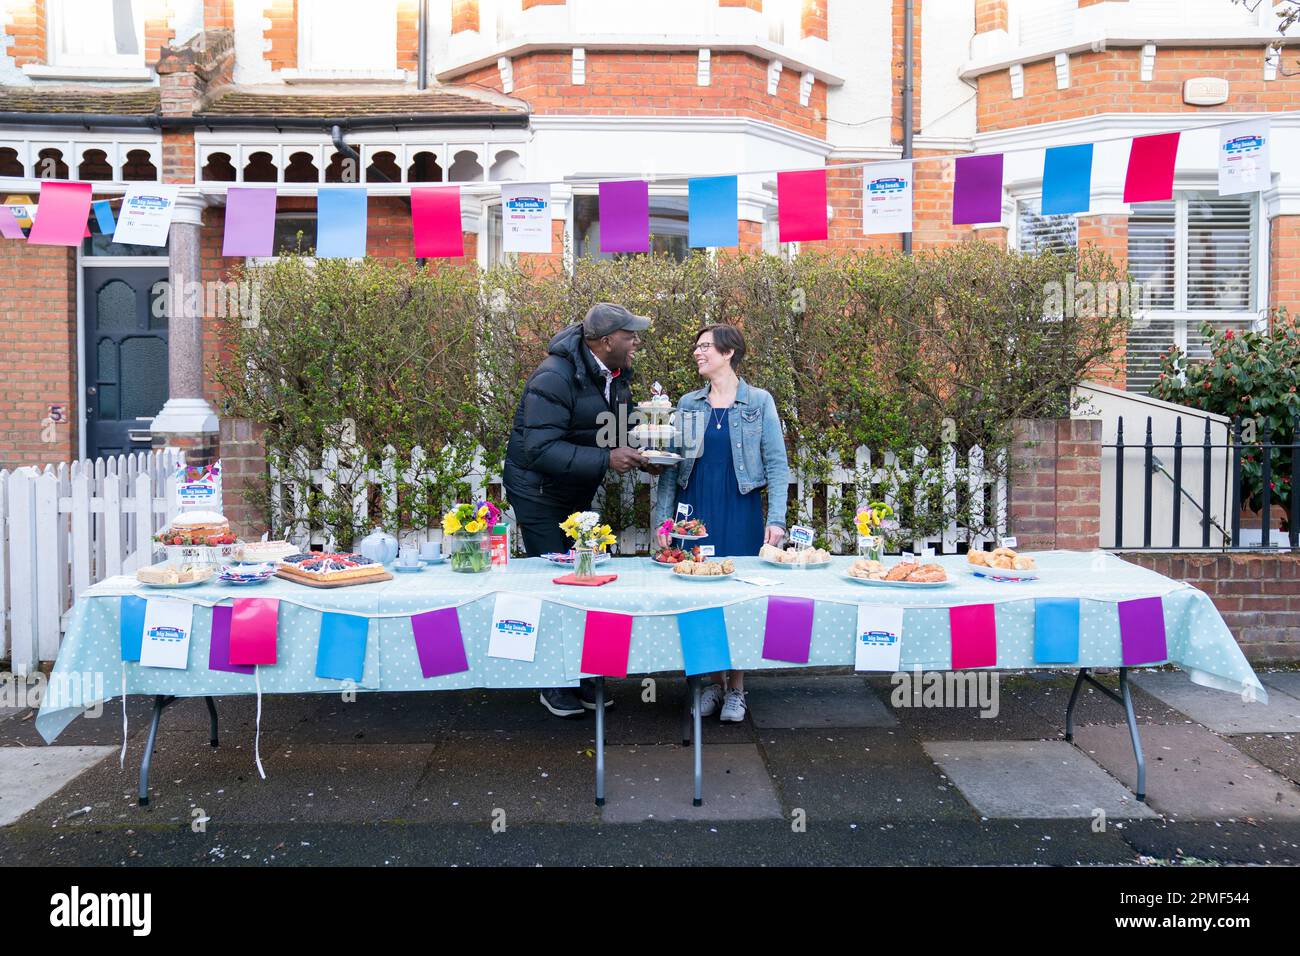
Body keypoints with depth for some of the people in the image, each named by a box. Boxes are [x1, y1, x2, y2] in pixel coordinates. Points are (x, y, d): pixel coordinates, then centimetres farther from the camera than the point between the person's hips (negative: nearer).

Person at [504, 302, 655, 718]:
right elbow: (540, 450, -32)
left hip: (578, 495, 8)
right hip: (538, 493, -7)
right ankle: (554, 684, 12)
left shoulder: (616, 377, 0)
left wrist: (640, 456, -9)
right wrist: (606, 460, -37)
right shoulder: (554, 378, -26)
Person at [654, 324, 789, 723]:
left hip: (740, 512, -2)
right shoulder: (688, 404, 7)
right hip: (695, 511, 3)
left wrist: (776, 519, -9)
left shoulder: (759, 402, 0)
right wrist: (663, 518, 3)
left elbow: (776, 464, -1)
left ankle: (736, 688, 15)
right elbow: (671, 465, 8)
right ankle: (713, 680, 19)